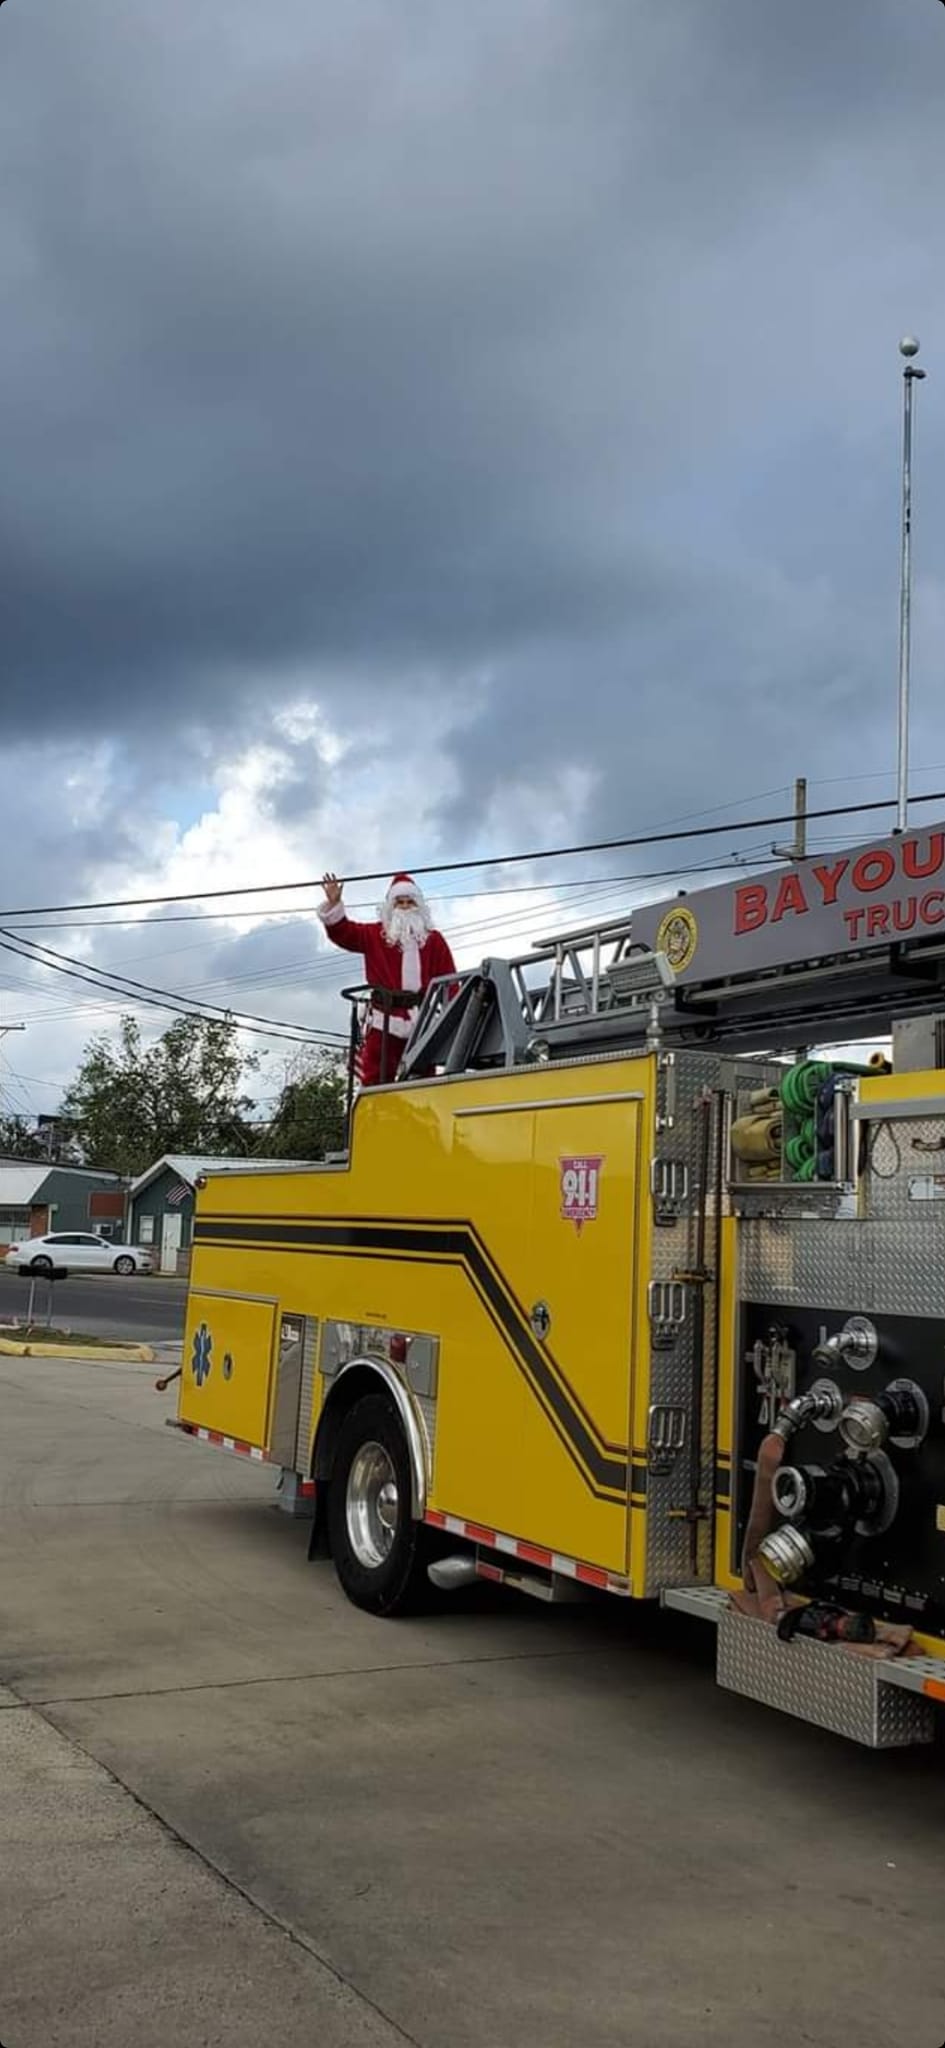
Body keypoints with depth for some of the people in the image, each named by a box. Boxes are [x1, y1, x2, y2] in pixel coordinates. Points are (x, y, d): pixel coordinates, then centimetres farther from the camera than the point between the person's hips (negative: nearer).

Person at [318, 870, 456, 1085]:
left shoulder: (434, 940, 13)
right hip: (385, 1021, -1)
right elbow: (344, 932, 2)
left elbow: (448, 980, 7)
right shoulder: (375, 934, 12)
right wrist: (333, 905, -14)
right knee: (375, 1081, -6)